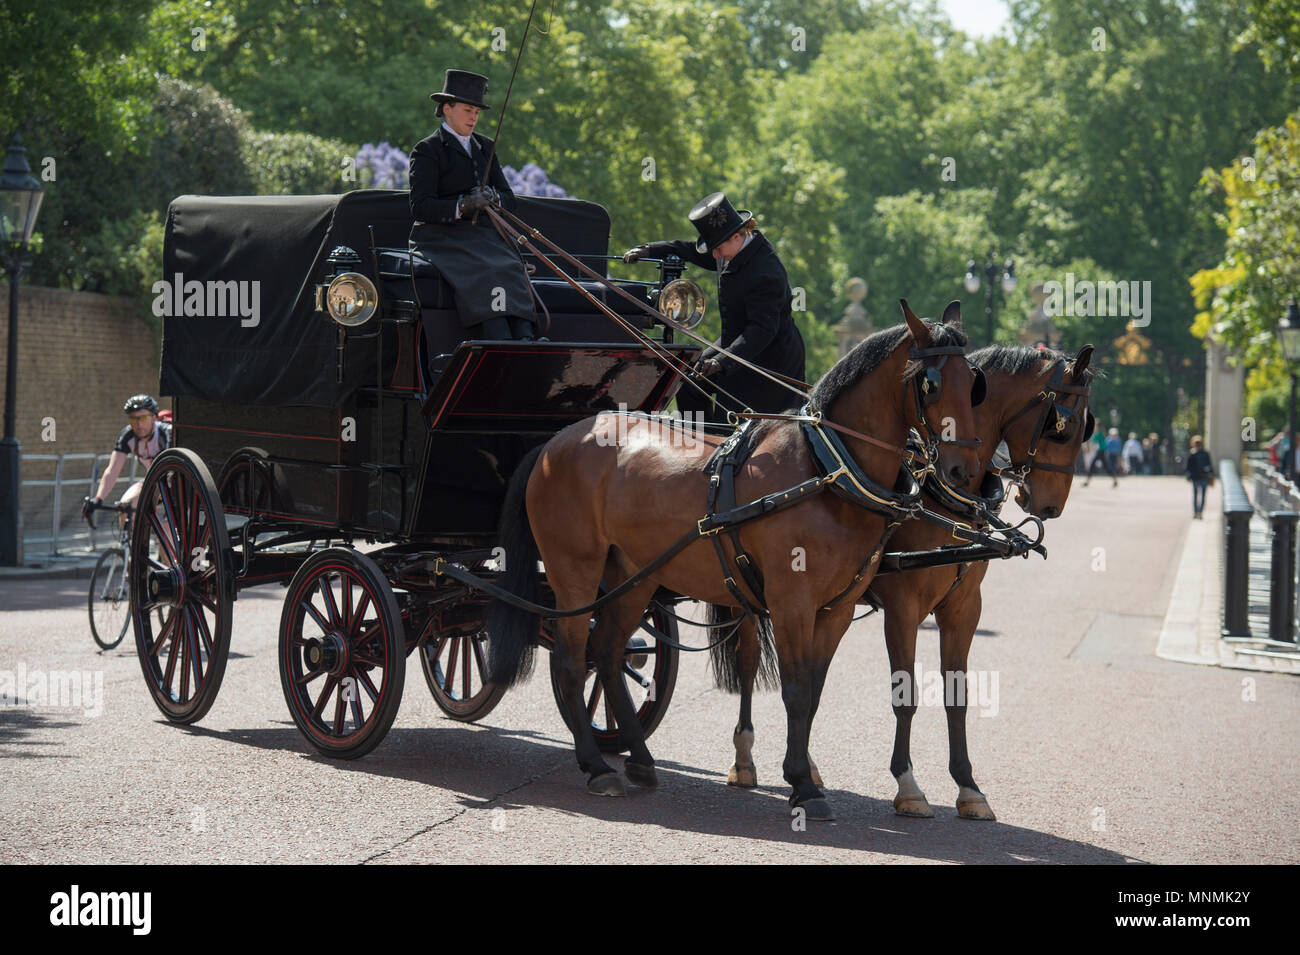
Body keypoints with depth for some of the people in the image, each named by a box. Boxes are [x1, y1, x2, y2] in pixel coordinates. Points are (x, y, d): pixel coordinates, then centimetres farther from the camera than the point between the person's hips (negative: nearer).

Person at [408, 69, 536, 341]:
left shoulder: (485, 147, 24)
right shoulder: (427, 150, 4)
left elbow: (509, 198, 20)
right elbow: (420, 207, -7)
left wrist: (493, 197, -5)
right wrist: (462, 205, -22)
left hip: (484, 237, 5)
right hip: (443, 239, -5)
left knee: (511, 270, -28)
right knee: (486, 275, -34)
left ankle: (526, 343, -47)